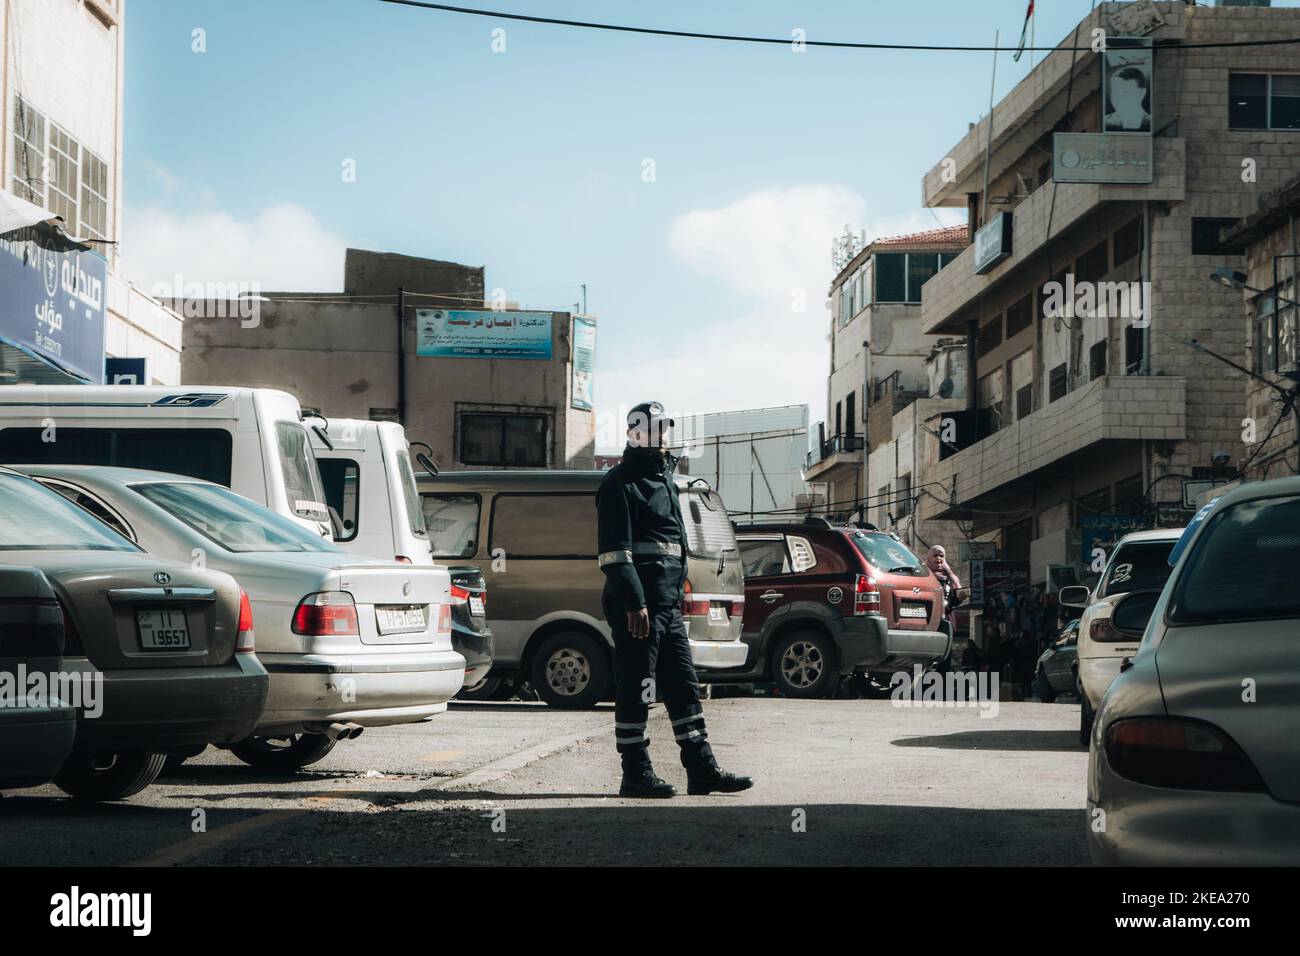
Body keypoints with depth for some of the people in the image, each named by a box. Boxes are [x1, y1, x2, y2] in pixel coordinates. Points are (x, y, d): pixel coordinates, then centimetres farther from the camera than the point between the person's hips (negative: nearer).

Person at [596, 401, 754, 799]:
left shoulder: (664, 479, 21)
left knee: (683, 685, 9)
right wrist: (634, 603, -22)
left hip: (667, 602, 9)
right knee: (635, 690, -4)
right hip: (638, 602, -9)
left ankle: (702, 769, 12)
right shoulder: (621, 483, -9)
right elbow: (615, 550, -16)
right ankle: (636, 775, 1)